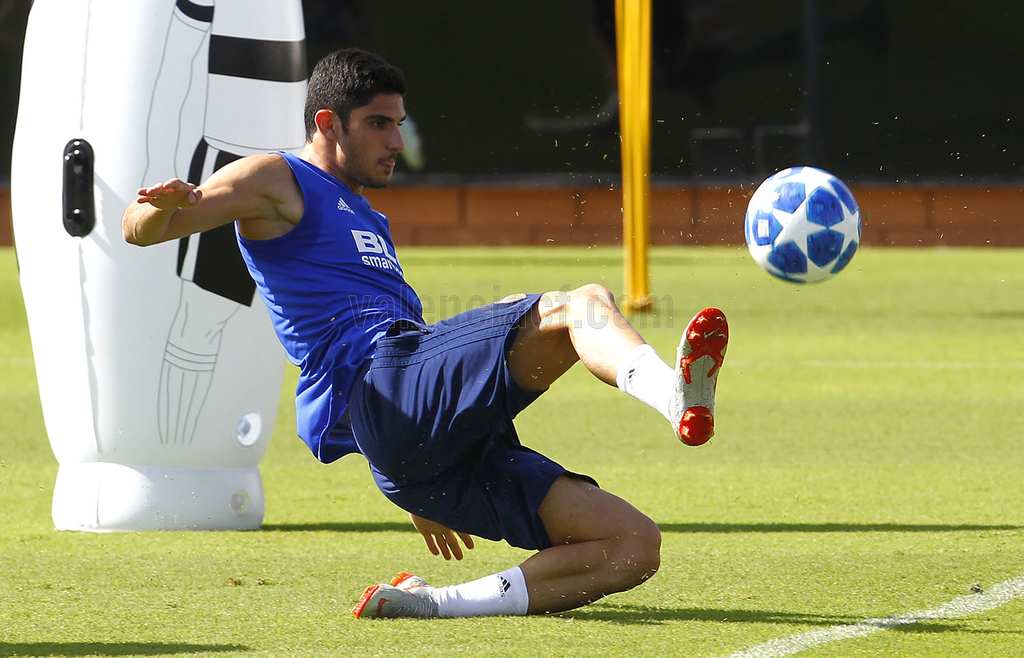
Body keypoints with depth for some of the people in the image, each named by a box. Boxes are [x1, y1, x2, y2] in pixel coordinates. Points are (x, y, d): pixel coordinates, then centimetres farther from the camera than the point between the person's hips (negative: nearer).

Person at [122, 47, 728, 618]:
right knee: (577, 307, -25)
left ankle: (429, 603, -14)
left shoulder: (369, 222, 37)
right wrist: (164, 204, -27)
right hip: (383, 380, -8)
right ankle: (676, 395, -58)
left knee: (633, 547, -5)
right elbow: (140, 230, -1)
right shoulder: (279, 183, 12)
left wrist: (424, 497, 40)